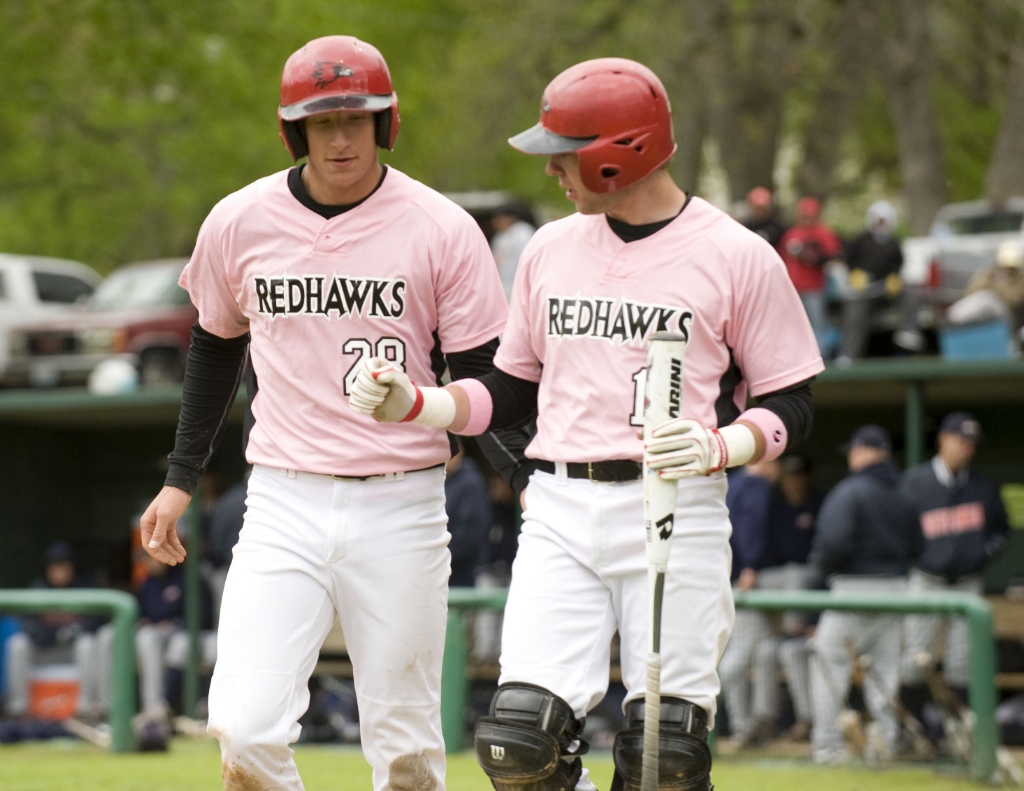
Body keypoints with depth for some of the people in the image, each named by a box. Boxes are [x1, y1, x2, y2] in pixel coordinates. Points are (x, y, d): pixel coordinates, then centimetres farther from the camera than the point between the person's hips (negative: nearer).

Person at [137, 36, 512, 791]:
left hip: (401, 508, -1)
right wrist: (182, 477, 19)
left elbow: (483, 375, -2)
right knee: (246, 730, -13)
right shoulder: (240, 223, 2)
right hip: (284, 505, 1)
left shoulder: (441, 230, -6)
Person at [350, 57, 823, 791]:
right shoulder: (552, 249, 13)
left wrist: (717, 447, -19)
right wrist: (411, 403, 4)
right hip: (560, 514, 4)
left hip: (675, 512, -4)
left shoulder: (737, 256, -2)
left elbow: (789, 406, -1)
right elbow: (509, 393, 19)